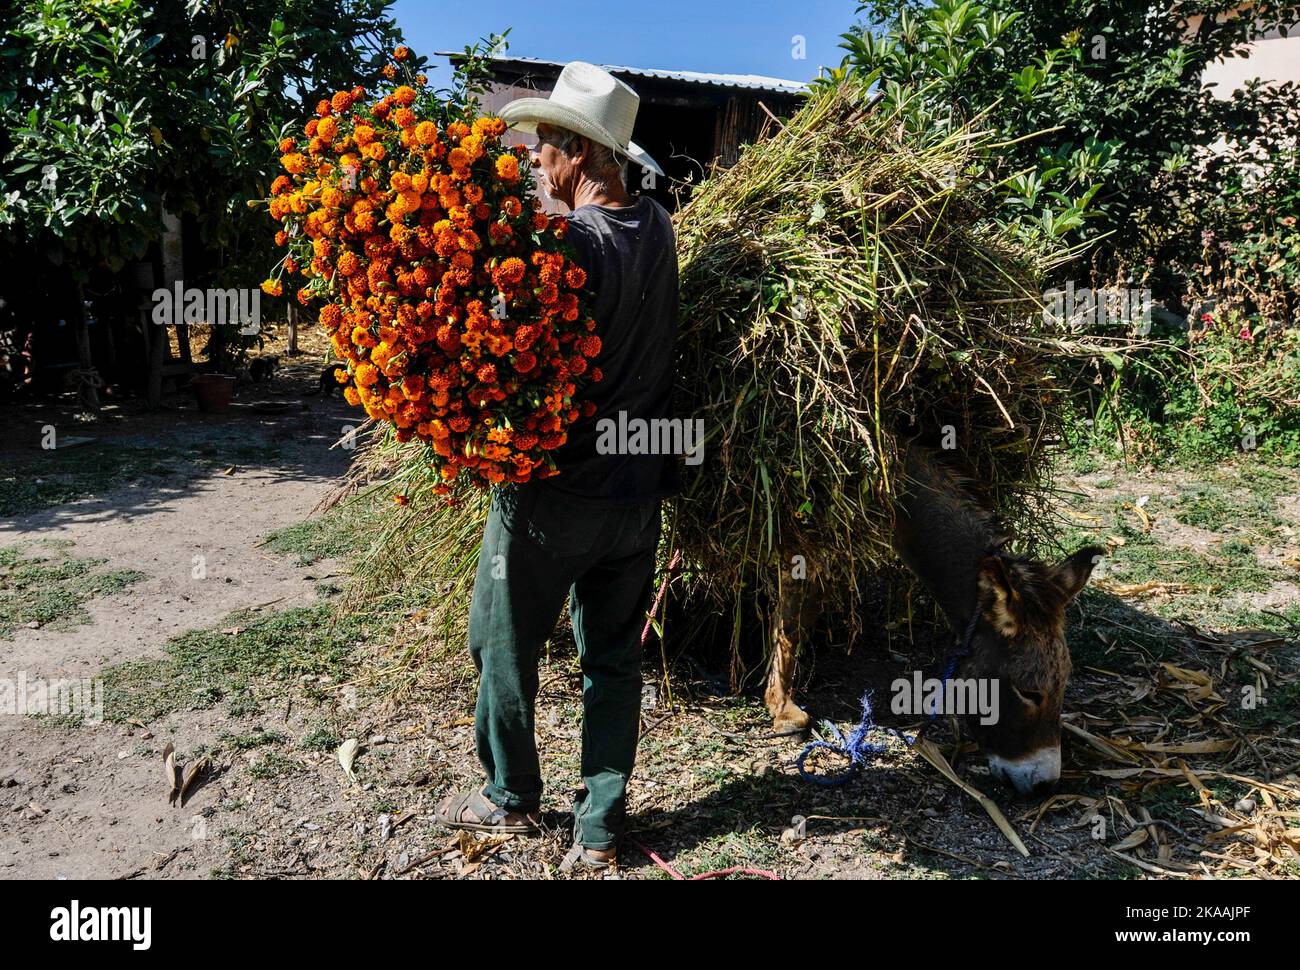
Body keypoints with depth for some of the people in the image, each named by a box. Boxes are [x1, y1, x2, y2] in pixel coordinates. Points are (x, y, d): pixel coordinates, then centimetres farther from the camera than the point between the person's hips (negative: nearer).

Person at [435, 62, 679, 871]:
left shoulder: (571, 243, -20)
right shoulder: (657, 228, 2)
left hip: (554, 491, -6)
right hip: (638, 490, 7)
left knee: (506, 645, 15)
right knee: (615, 656, 15)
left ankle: (512, 799, 34)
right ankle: (600, 828, 25)